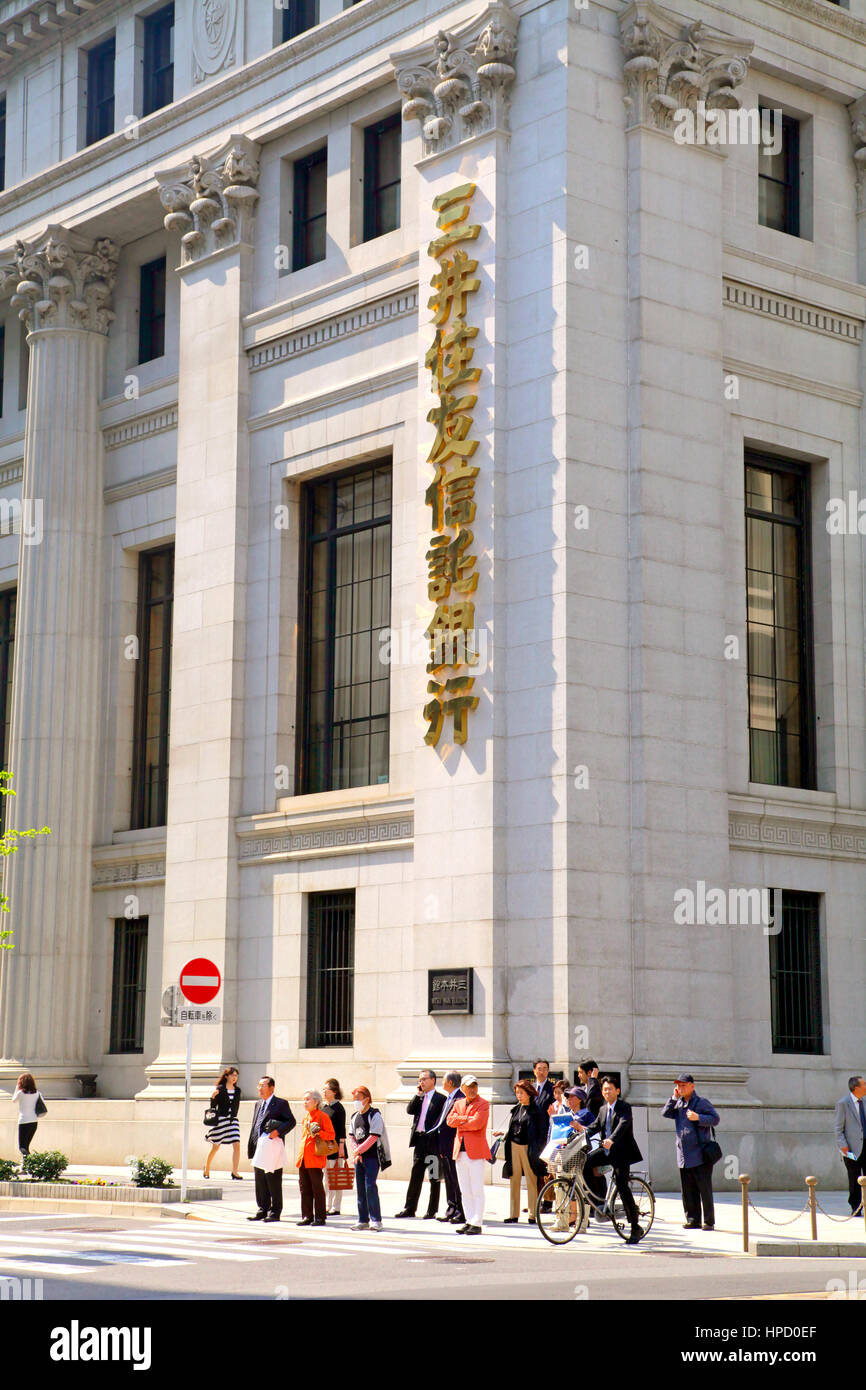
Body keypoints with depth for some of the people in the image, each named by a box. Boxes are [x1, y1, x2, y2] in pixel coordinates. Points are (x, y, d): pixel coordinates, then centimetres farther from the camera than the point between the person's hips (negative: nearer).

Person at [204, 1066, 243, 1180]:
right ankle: (206, 1169, 28)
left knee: (237, 1145, -11)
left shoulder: (237, 1090, 8)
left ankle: (234, 1172, -9)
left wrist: (233, 1116, 8)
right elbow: (213, 1105, -2)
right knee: (215, 1146, 6)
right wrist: (213, 1097, -19)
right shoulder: (220, 1089, -5)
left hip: (233, 1119, 4)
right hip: (220, 1119, -4)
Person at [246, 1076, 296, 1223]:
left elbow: (291, 1121, -9)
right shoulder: (258, 1104, 19)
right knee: (260, 1182, 9)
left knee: (274, 1182, -2)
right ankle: (262, 1210, 16)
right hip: (259, 1148, 7)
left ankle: (275, 1212, 2)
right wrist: (251, 1147, 14)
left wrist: (278, 1131, -22)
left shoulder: (281, 1103, -3)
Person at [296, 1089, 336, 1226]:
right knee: (305, 1188, 7)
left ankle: (320, 1217, 2)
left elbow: (331, 1134, -6)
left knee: (317, 1188, -3)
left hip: (315, 1158, -7)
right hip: (303, 1158, 7)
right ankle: (307, 1216, 12)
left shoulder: (323, 1116, -5)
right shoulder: (306, 1117, 18)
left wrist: (318, 1133, -22)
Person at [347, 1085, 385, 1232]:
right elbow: (351, 1136, 12)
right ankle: (363, 1220, 14)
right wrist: (355, 1152, -3)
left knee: (370, 1187, -11)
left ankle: (376, 1220, -6)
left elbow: (373, 1137, -15)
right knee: (360, 1188, 8)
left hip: (372, 1156, -7)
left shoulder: (374, 1115, -8)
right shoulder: (354, 1116, 14)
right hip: (358, 1157, 7)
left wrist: (359, 1150, -13)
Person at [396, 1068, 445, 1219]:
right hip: (419, 1140, 6)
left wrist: (431, 1133, -15)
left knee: (434, 1177, 2)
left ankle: (432, 1210, 6)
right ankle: (409, 1208, 12)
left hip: (433, 1141, -6)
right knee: (415, 1175, 9)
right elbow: (409, 1110, 2)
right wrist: (418, 1095, -4)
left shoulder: (440, 1098, -4)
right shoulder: (419, 1098, 15)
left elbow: (441, 1121, -8)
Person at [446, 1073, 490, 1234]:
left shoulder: (483, 1104, -1)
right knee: (465, 1191, 8)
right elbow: (450, 1120, 1)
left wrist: (460, 1123, -3)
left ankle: (477, 1224, -3)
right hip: (460, 1151, 6)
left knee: (477, 1190, -5)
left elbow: (477, 1123, -15)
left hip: (476, 1152, -6)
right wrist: (468, 1119, -9)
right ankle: (469, 1222, 13)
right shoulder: (458, 1104, 17)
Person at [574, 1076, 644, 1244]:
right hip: (606, 1150, 7)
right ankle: (600, 1197, 1)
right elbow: (595, 1126, 8)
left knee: (622, 1185, -14)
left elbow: (623, 1124, -24)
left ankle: (635, 1227, -6)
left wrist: (611, 1139, -42)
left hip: (621, 1151, -7)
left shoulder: (624, 1107, -7)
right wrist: (583, 1129, -15)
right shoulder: (603, 1110, 16)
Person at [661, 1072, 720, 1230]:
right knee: (688, 1191, 8)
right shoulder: (678, 1103, 14)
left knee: (705, 1189, -2)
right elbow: (665, 1114, 5)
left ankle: (709, 1221, 3)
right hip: (683, 1156, 6)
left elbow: (715, 1118, -10)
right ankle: (693, 1220, 15)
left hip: (700, 1155, -6)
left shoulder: (701, 1102, -5)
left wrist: (698, 1118, -23)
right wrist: (674, 1098, -2)